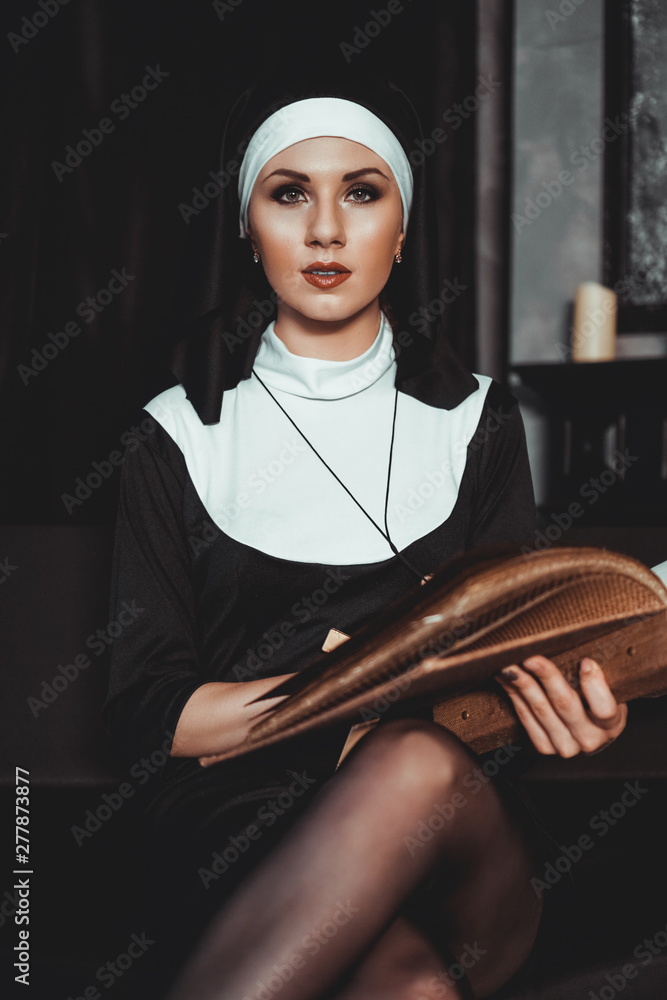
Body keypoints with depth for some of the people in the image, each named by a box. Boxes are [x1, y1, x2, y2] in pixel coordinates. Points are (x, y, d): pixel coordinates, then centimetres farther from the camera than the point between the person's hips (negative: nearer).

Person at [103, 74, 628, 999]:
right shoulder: (183, 437, 6)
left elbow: (514, 643, 11)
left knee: (421, 762, -35)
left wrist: (575, 709, -14)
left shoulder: (475, 421, 12)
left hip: (461, 852, 3)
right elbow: (145, 712, 0)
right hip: (246, 836, -2)